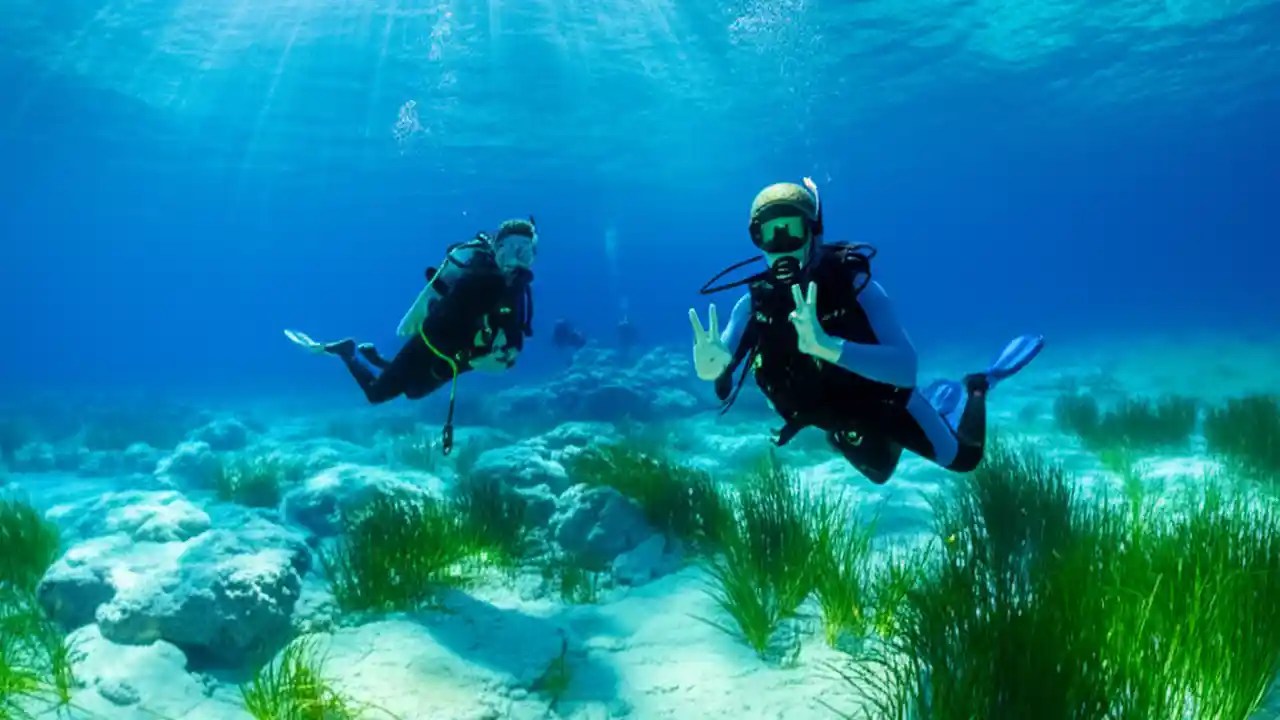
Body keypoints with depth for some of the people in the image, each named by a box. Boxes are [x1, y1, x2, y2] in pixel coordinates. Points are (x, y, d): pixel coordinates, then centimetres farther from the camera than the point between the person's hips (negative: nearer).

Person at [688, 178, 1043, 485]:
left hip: (885, 402, -4)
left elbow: (905, 368, -45)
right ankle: (937, 397, 55)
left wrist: (828, 346, -62)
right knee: (879, 473, 33)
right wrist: (709, 363, -57)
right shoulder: (754, 303, -23)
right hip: (839, 421, 4)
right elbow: (720, 371, -31)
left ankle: (976, 386, 37)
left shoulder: (854, 286, -34)